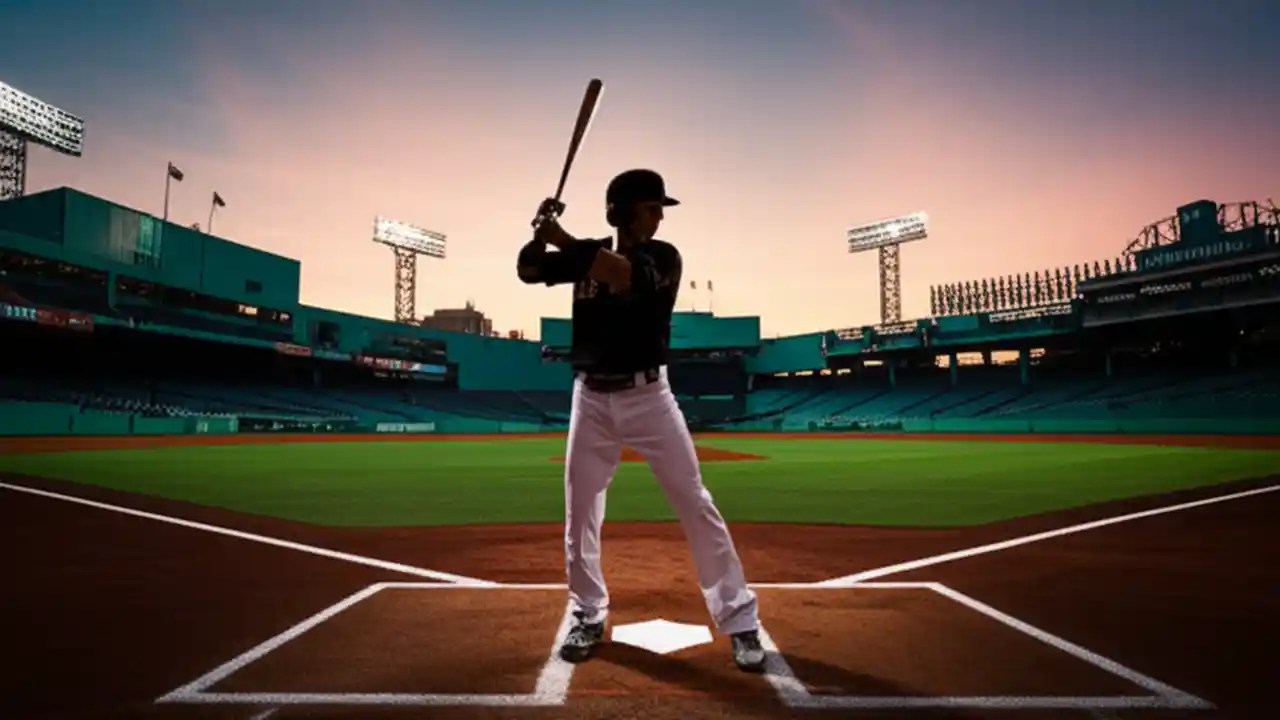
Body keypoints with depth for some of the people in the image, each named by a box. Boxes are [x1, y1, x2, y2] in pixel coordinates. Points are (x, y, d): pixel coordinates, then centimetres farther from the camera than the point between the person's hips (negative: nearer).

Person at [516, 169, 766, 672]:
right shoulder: (588, 253, 6)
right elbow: (528, 271, 2)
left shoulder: (663, 256, -4)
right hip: (591, 397, 3)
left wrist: (564, 240, -22)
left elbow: (625, 274, -24)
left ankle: (740, 621, 7)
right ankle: (588, 617, 26)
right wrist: (540, 233, -16)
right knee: (580, 511, 7)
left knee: (695, 504, -3)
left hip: (647, 396, -3)